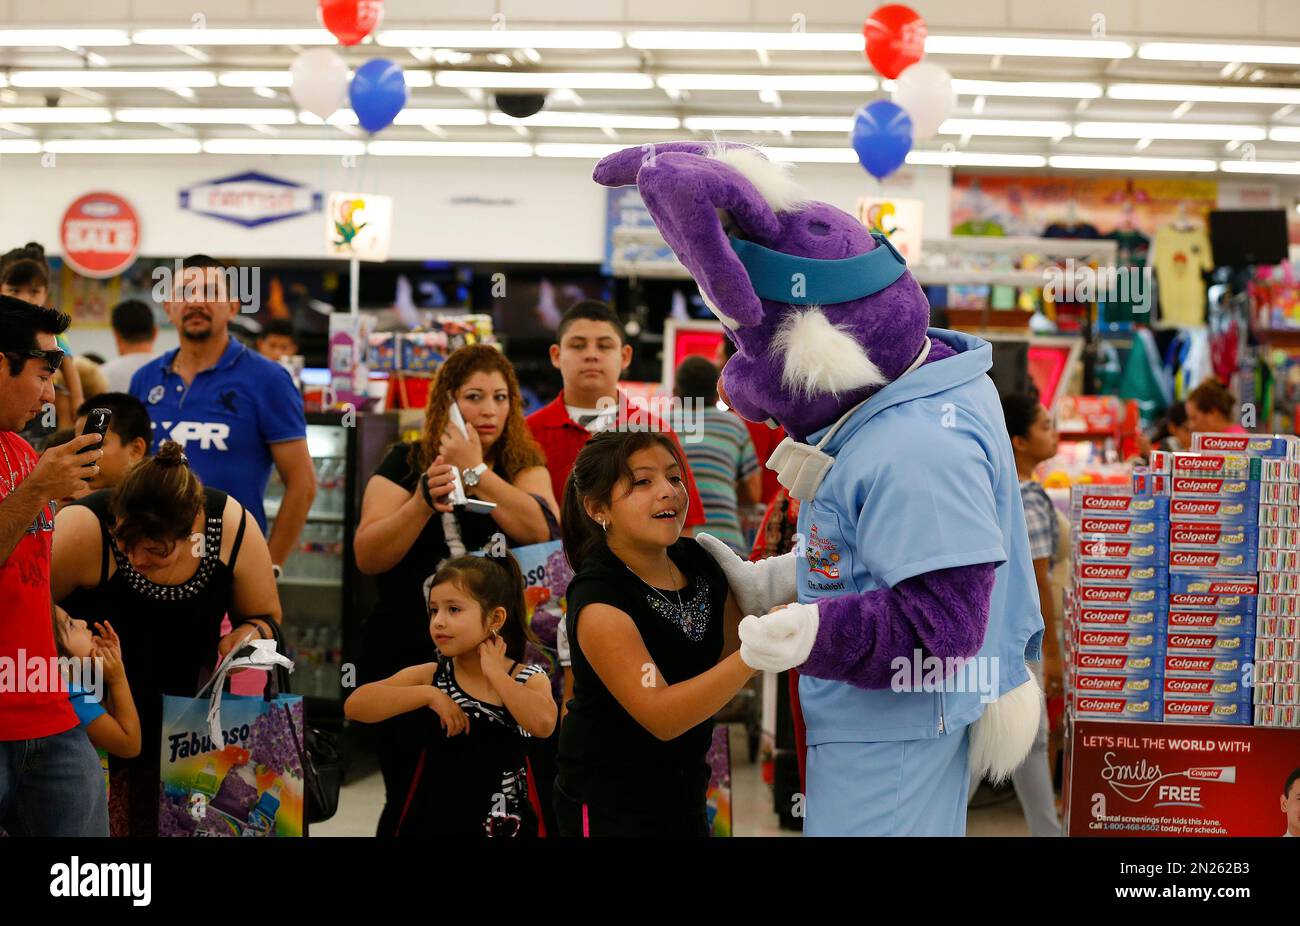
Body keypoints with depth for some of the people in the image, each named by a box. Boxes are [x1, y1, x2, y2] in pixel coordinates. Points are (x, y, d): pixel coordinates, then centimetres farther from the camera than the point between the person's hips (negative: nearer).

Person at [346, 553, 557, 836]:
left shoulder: (529, 679, -5)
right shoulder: (429, 676, -4)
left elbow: (543, 724, -27)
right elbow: (354, 706, -13)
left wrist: (494, 672, -16)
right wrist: (429, 694, -19)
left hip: (504, 824, 0)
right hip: (432, 822, 1)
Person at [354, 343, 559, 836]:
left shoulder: (524, 466, 5)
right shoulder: (406, 462, 1)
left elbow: (542, 531, -16)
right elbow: (367, 557, -9)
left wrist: (475, 470, -17)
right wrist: (424, 500, -23)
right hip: (407, 659, -1)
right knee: (410, 802, 3)